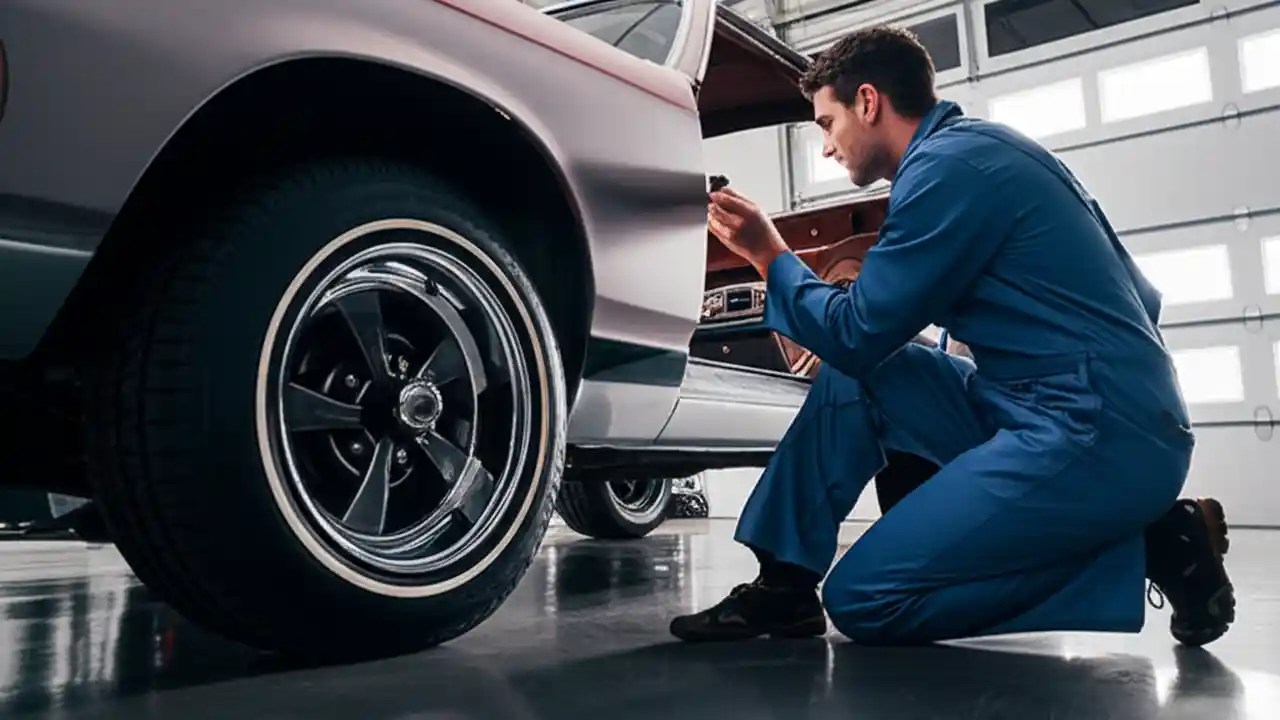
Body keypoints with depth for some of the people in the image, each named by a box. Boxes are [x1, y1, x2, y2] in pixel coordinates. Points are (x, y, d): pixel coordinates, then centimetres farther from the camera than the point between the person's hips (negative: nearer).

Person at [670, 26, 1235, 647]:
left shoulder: (951, 163, -13)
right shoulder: (973, 146, 16)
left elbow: (857, 335, -10)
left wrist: (770, 256, 2)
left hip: (1101, 435, -10)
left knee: (862, 597, -12)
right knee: (851, 375, 8)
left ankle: (1151, 547, -3)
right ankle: (784, 584, 6)